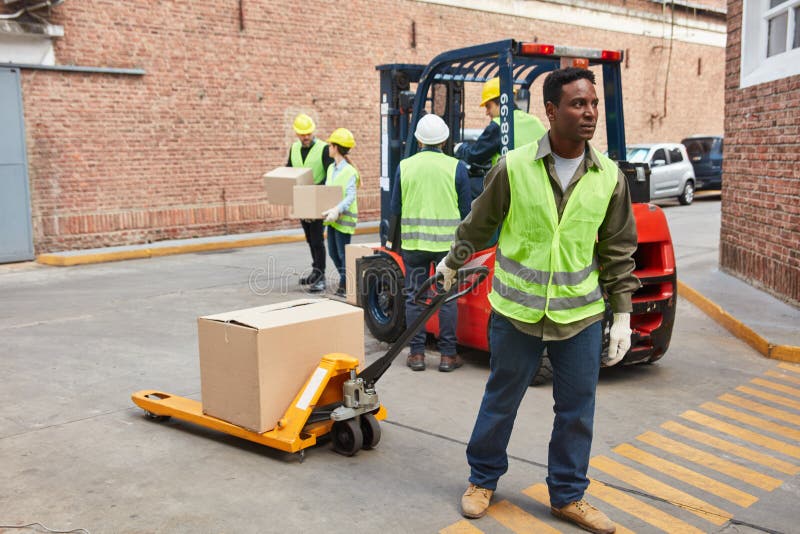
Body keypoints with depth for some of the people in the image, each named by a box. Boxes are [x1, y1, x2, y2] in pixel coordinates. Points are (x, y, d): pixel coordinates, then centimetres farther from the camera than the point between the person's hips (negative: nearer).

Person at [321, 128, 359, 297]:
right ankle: (344, 281, 28)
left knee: (343, 253, -2)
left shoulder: (349, 172, -16)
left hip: (344, 218, -9)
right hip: (332, 218, 9)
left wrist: (337, 210, -37)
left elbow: (350, 197, -23)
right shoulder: (331, 168, 10)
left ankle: (345, 286, 9)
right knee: (333, 252, 14)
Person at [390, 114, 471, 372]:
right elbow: (466, 210, 0)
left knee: (414, 297, 10)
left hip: (413, 242, 1)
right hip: (447, 242, -1)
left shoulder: (404, 166, -1)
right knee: (447, 298, 7)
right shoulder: (456, 167, -4)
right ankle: (448, 355, 11)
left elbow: (395, 209, 5)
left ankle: (416, 353, 14)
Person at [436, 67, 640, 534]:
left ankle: (568, 496, 30)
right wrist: (453, 263, 19)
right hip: (517, 312, -2)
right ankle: (483, 479, 34)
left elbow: (619, 251, 4)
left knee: (577, 410, 11)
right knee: (501, 400, 12)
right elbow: (479, 224, 7)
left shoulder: (610, 177, -2)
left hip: (581, 316, 2)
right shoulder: (513, 167, -9)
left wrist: (623, 315, 3)